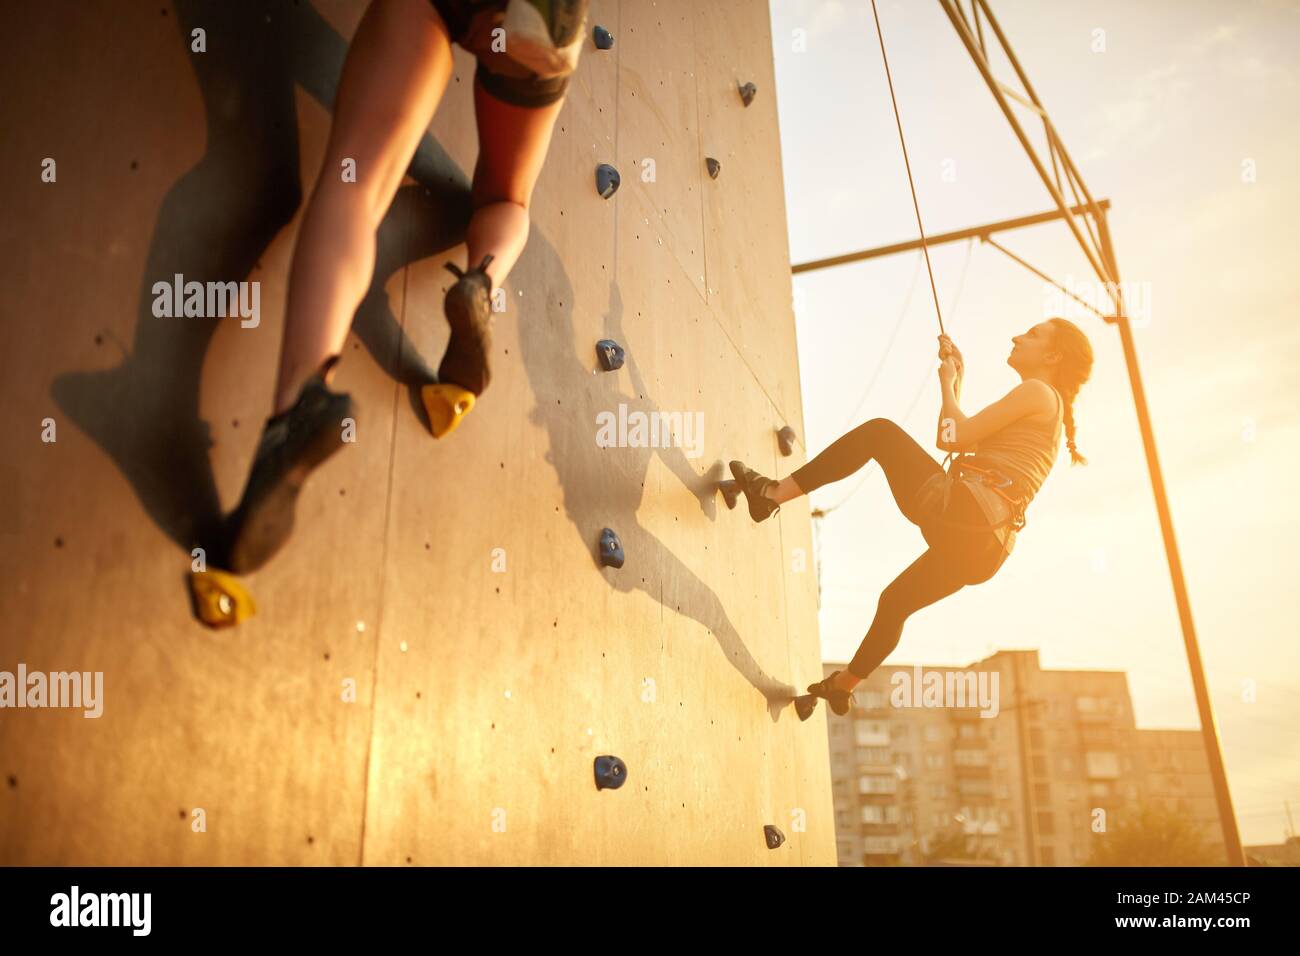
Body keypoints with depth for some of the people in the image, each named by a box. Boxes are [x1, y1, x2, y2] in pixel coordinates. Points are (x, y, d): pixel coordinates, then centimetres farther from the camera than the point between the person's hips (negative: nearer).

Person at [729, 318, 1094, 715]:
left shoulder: (1038, 392, 1)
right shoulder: (1045, 412, 29)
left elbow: (952, 439, -9)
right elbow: (960, 435, 30)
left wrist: (948, 385, 7)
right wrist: (957, 381, 27)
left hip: (962, 513, -9)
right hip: (983, 544, 9)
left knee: (879, 432, -1)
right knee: (895, 602, 26)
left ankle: (775, 492, -4)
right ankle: (843, 685, 40)